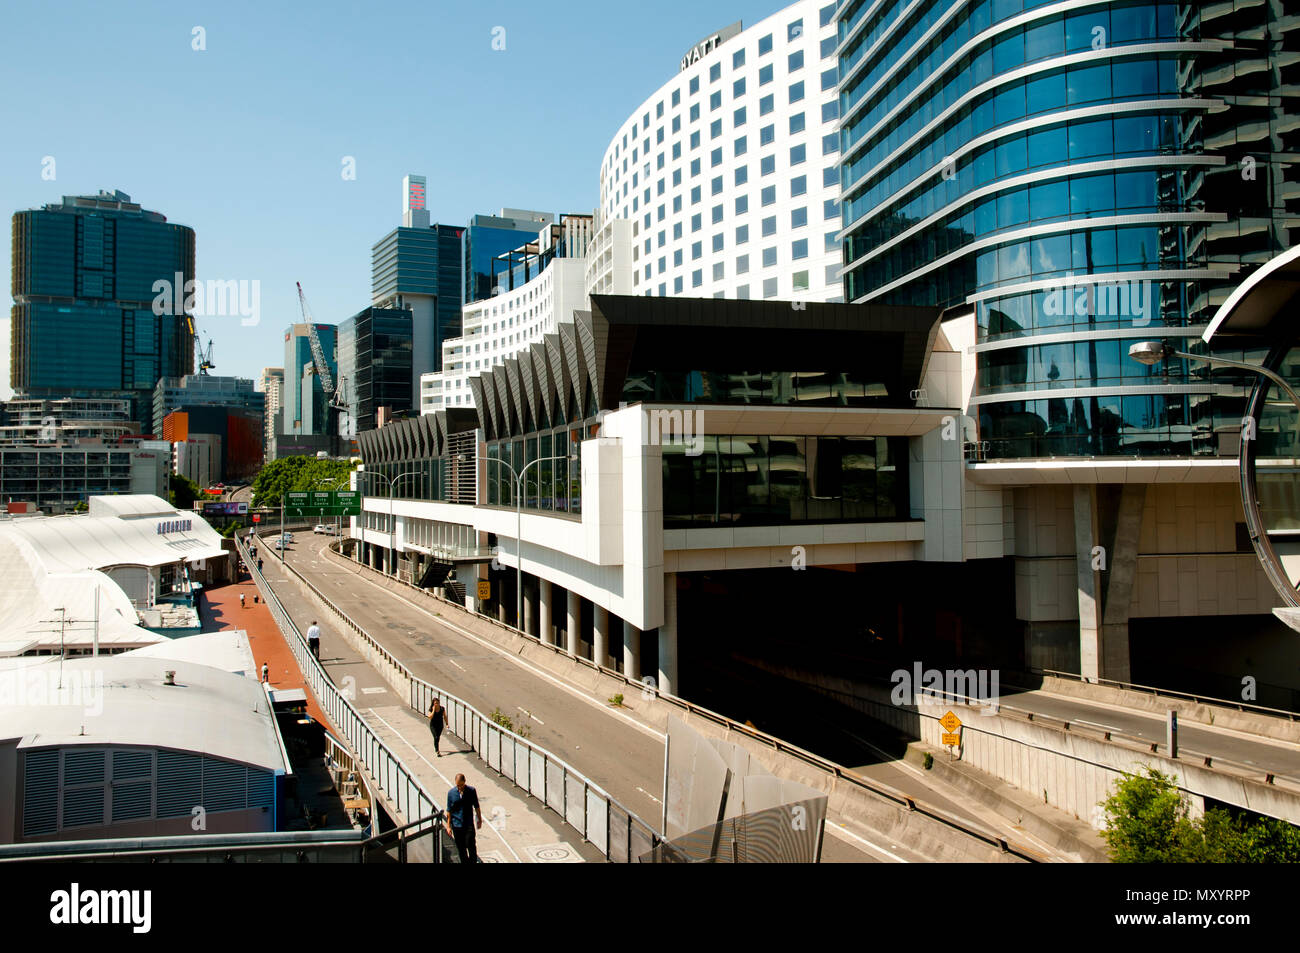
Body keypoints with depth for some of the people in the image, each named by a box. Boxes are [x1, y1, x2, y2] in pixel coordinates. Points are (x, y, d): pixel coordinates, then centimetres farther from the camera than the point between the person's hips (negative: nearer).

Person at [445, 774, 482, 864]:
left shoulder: (471, 791, -7)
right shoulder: (451, 793, -6)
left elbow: (476, 807, 6)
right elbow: (449, 811, 2)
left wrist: (479, 819, 12)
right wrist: (448, 825, 1)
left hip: (469, 824, -1)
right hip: (457, 825, 1)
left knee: (471, 846, -6)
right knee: (461, 848, 10)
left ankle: (473, 861, 12)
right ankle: (465, 861, 27)